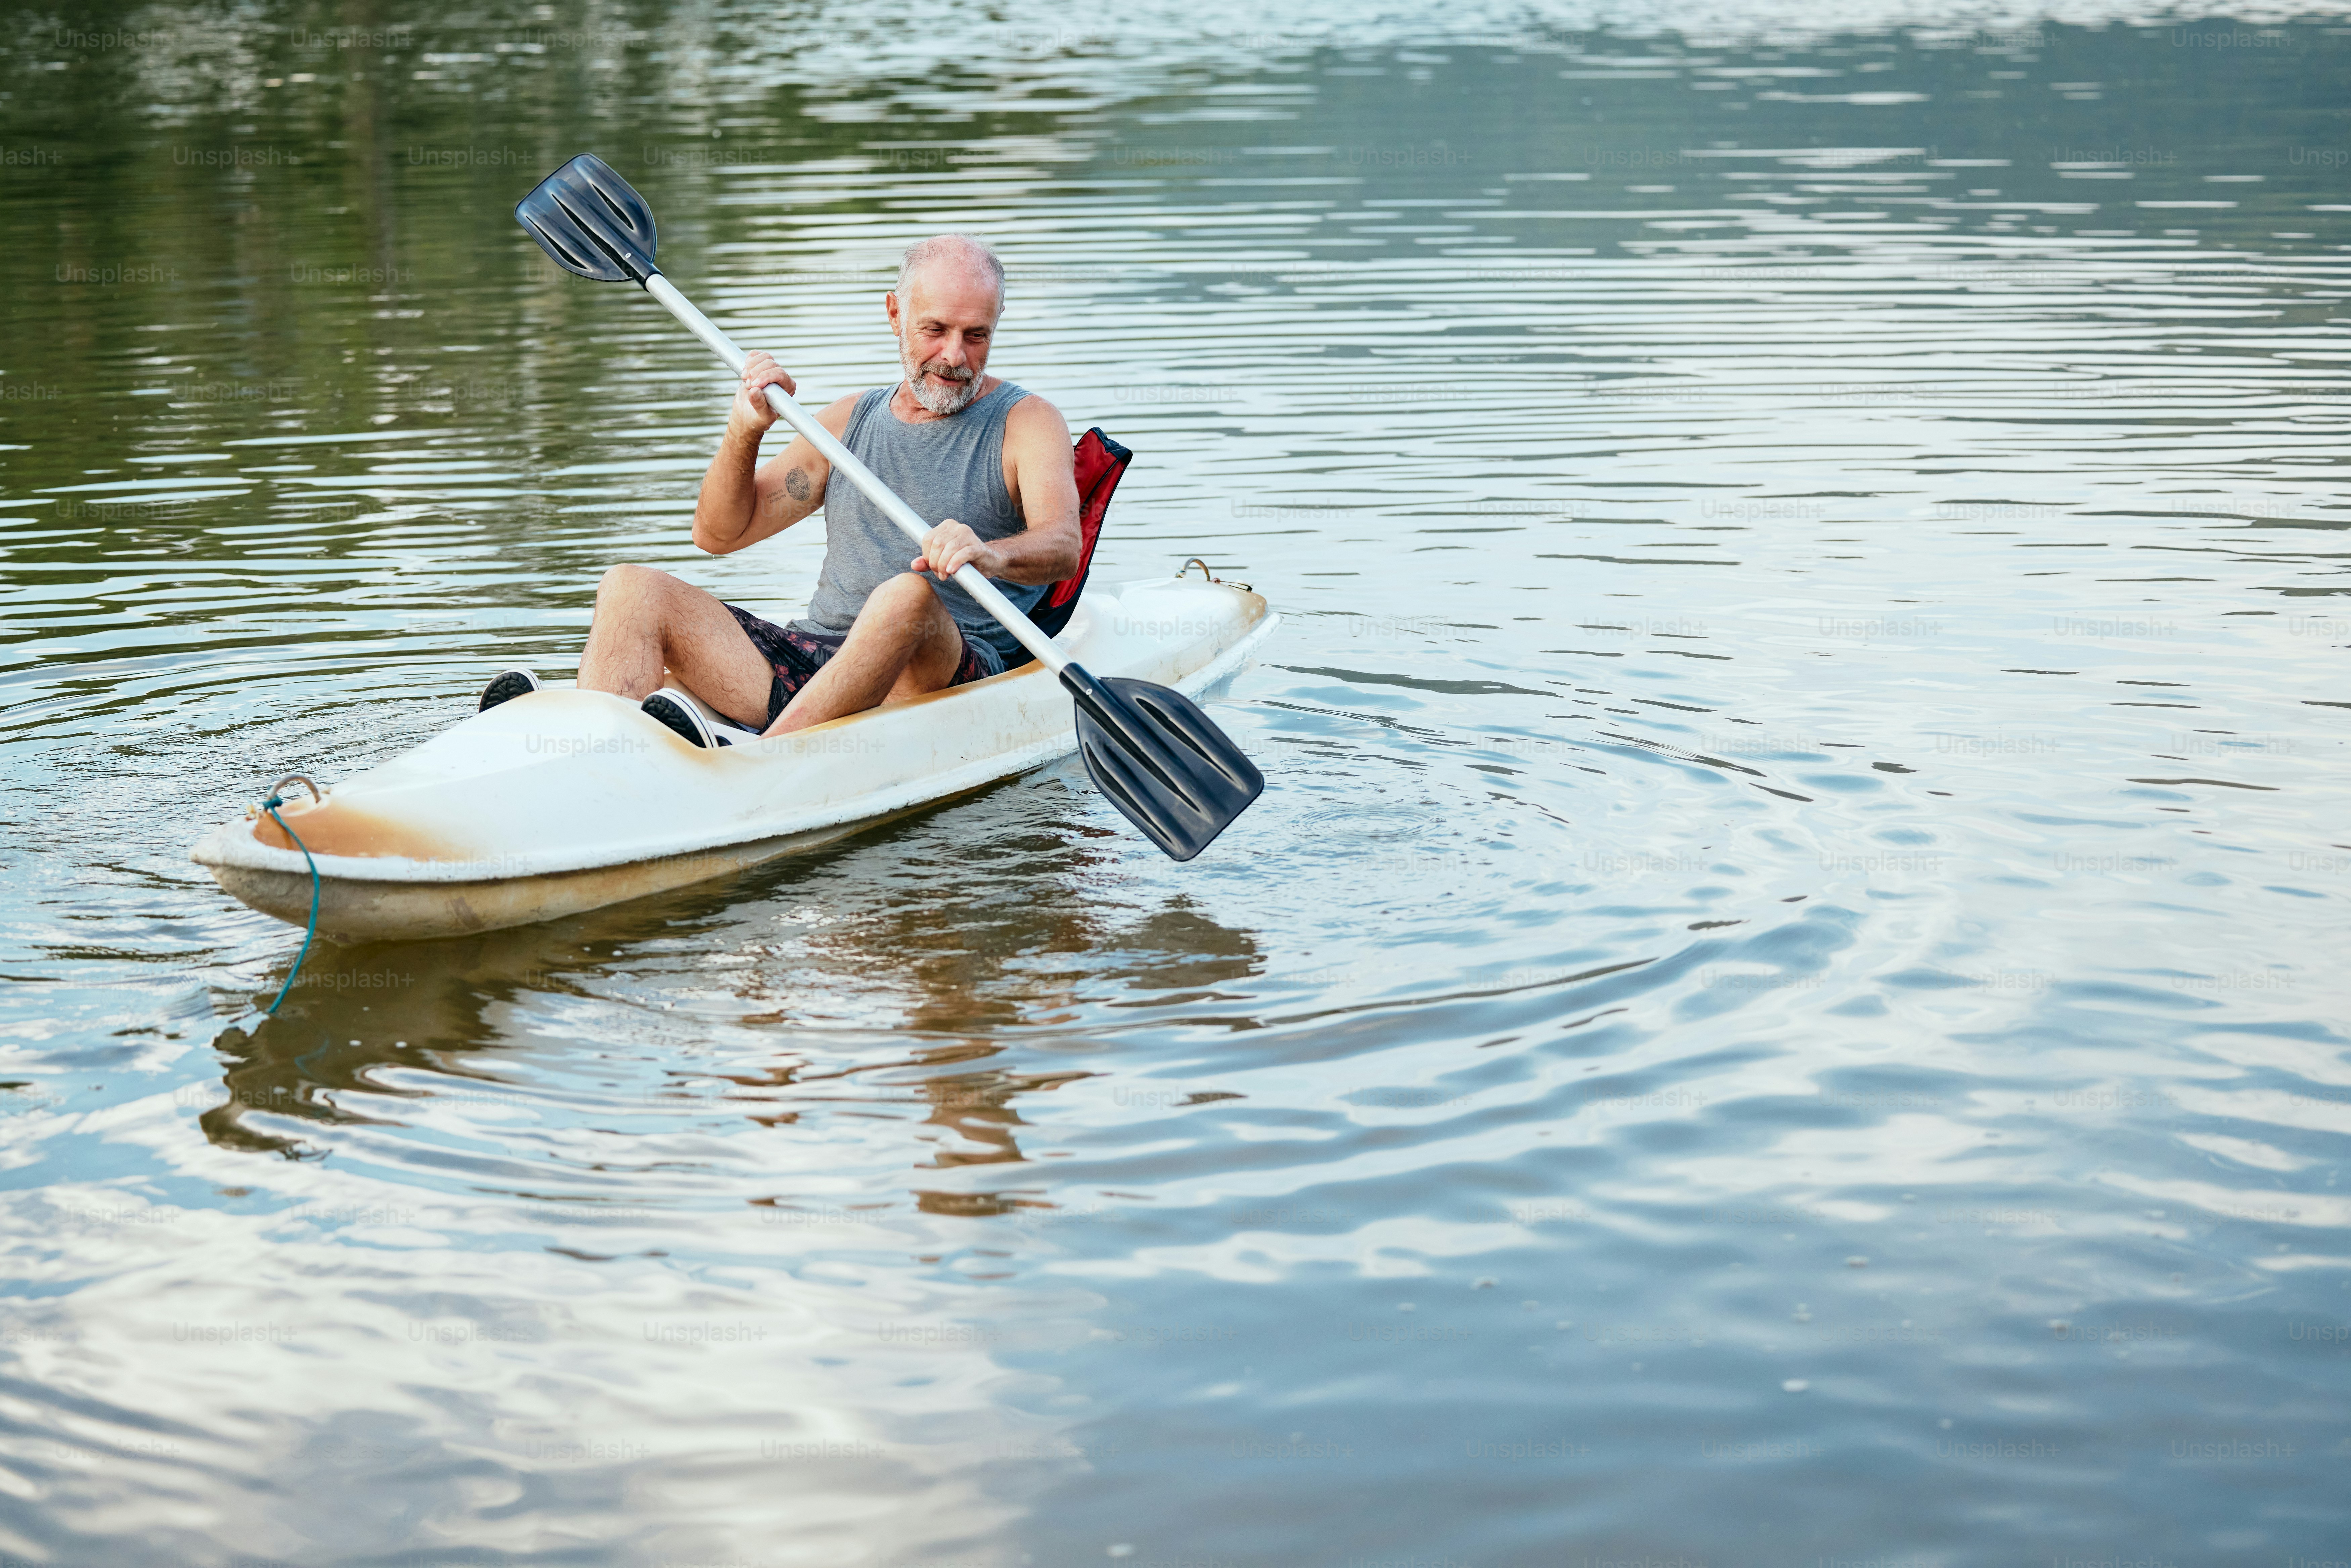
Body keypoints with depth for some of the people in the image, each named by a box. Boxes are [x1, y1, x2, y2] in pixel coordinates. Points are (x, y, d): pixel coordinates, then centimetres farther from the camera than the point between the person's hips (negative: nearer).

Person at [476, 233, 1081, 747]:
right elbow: (719, 534, 17)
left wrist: (989, 554, -38)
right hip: (810, 665, 5)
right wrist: (744, 432, -2)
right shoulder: (853, 420, 20)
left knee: (911, 595, -37)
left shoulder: (1025, 422, 5)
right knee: (631, 589, -11)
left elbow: (1062, 545, -15)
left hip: (958, 676, -5)